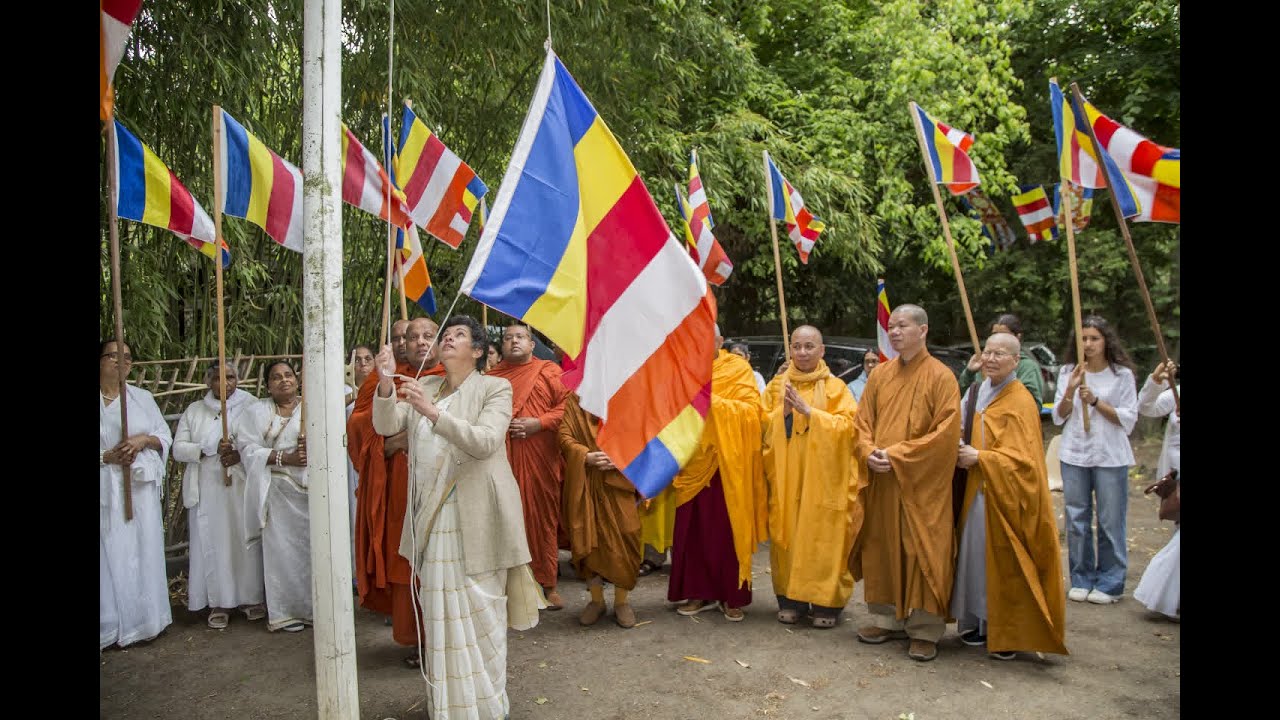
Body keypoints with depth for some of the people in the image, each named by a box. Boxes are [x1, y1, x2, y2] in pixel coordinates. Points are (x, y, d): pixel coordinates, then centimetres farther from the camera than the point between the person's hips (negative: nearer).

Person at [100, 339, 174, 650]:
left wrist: (144, 440, -9)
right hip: (105, 489, -2)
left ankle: (143, 618, 16)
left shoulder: (143, 397, 9)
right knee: (109, 555, -1)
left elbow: (165, 435, 10)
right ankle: (110, 625, 8)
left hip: (140, 486, 2)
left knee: (142, 549, 5)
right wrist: (106, 456, -14)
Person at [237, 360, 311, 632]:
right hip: (277, 491, -1)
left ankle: (314, 606, 13)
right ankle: (285, 611, 10)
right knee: (282, 548, 0)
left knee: (313, 546, 1)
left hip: (313, 488, 1)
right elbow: (249, 449, -3)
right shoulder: (256, 411, 8)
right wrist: (284, 457, -15)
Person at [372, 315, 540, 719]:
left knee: (478, 610, 1)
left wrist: (433, 413, -27)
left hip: (475, 516, -5)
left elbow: (485, 442, -18)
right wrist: (386, 383, -16)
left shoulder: (495, 388, -3)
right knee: (438, 611, 10)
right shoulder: (424, 387, 13)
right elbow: (386, 426, 2)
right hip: (431, 515, 5)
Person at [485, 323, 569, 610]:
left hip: (541, 459, -1)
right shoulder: (492, 378, 15)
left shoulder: (550, 371, 8)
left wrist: (539, 422, -13)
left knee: (543, 517, 2)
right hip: (504, 460, 1)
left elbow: (566, 406, -1)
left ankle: (548, 584, 12)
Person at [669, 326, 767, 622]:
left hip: (726, 465, -4)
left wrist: (716, 402, -20)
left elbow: (752, 409, -11)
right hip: (692, 464, 4)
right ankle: (700, 592, 17)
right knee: (692, 530, 4)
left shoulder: (737, 369, 0)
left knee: (727, 530, 0)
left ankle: (732, 596, 12)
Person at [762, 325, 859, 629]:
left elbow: (847, 424, -9)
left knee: (823, 538, -2)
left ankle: (826, 602, 10)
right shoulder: (776, 385, 10)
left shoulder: (835, 387, 3)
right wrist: (783, 411, -12)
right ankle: (790, 600, 15)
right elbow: (762, 425, 6)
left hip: (822, 478, -2)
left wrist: (809, 411, -17)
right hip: (785, 477, 2)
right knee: (787, 535, 4)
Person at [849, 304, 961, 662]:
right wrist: (869, 452, -10)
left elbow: (946, 433, -13)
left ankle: (925, 630, 11)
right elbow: (862, 421, 10)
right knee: (883, 549, 11)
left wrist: (897, 455, -17)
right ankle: (887, 619, 24)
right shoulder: (880, 374, 9)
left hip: (922, 484, -5)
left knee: (923, 554, 0)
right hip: (881, 481, 5)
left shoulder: (941, 377, -6)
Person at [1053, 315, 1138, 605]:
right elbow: (1059, 418, 4)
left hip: (1110, 456, -3)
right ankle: (1081, 580, 20)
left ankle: (1109, 583, 15)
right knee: (1076, 520, 8)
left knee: (1111, 522, 2)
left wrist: (1095, 400, -16)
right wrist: (1070, 391, -11)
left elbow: (1128, 420, -6)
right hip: (1074, 454, 3)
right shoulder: (1068, 372, 6)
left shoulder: (1122, 374, -1)